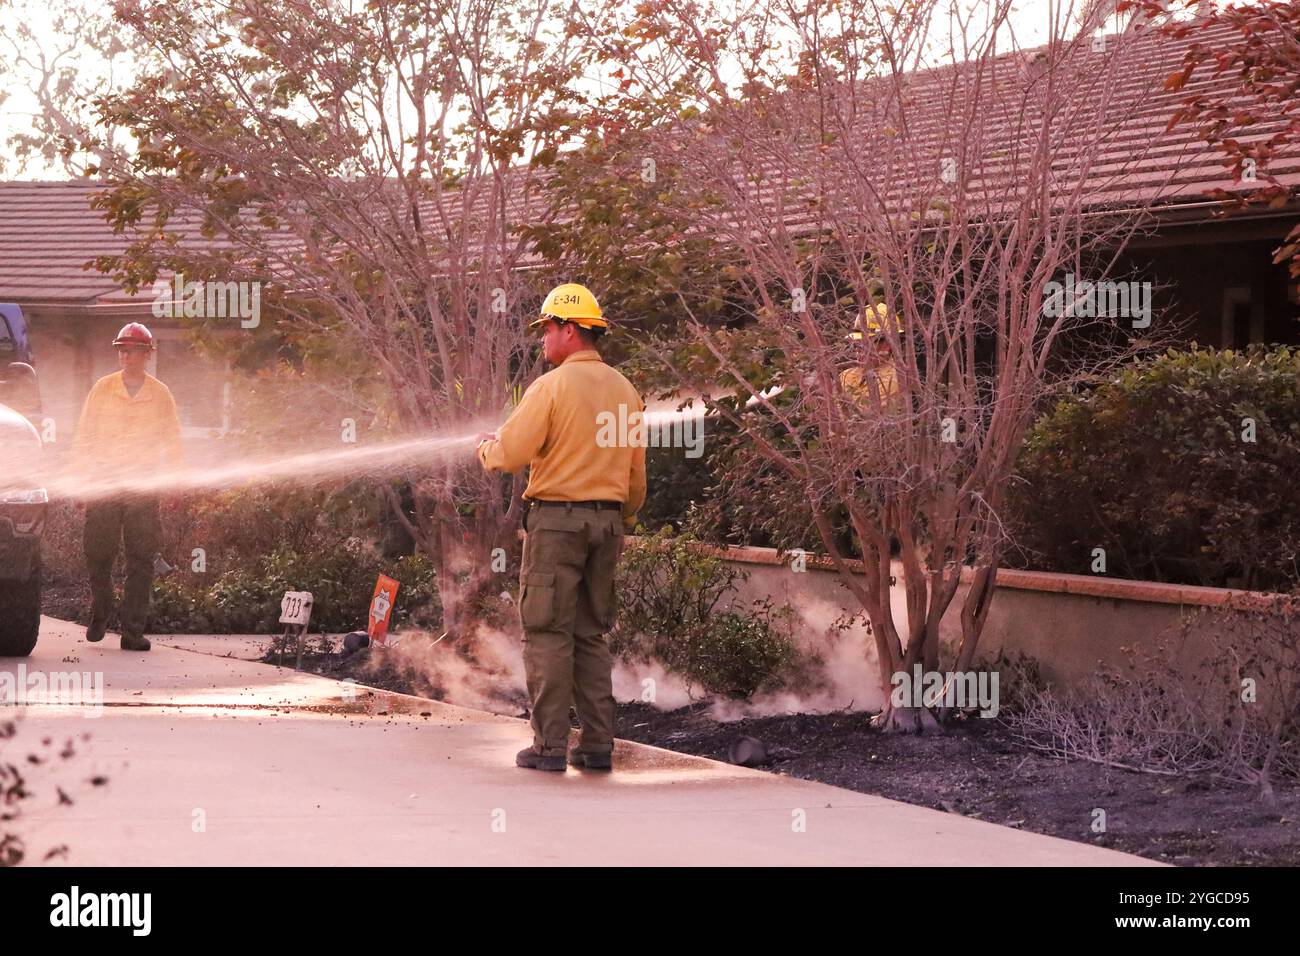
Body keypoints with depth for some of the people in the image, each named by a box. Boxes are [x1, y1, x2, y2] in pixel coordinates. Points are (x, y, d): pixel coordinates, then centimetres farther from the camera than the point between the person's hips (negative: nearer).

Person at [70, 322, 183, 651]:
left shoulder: (160, 395, 5)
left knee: (141, 561, -4)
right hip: (102, 485, 0)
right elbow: (84, 437, 6)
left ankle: (133, 630, -1)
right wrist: (81, 477, -1)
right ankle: (100, 614, 27)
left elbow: (172, 443, 10)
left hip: (144, 488, 0)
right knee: (98, 556, 3)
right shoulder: (102, 389, 4)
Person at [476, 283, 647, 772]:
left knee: (548, 634, -2)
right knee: (592, 635, 12)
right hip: (606, 520, 6)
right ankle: (598, 745, 10)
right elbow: (636, 473, 15)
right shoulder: (625, 391, 11)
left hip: (555, 518, -6)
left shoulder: (552, 386, -10)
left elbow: (509, 455, -12)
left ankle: (550, 745, -5)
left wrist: (486, 445, 9)